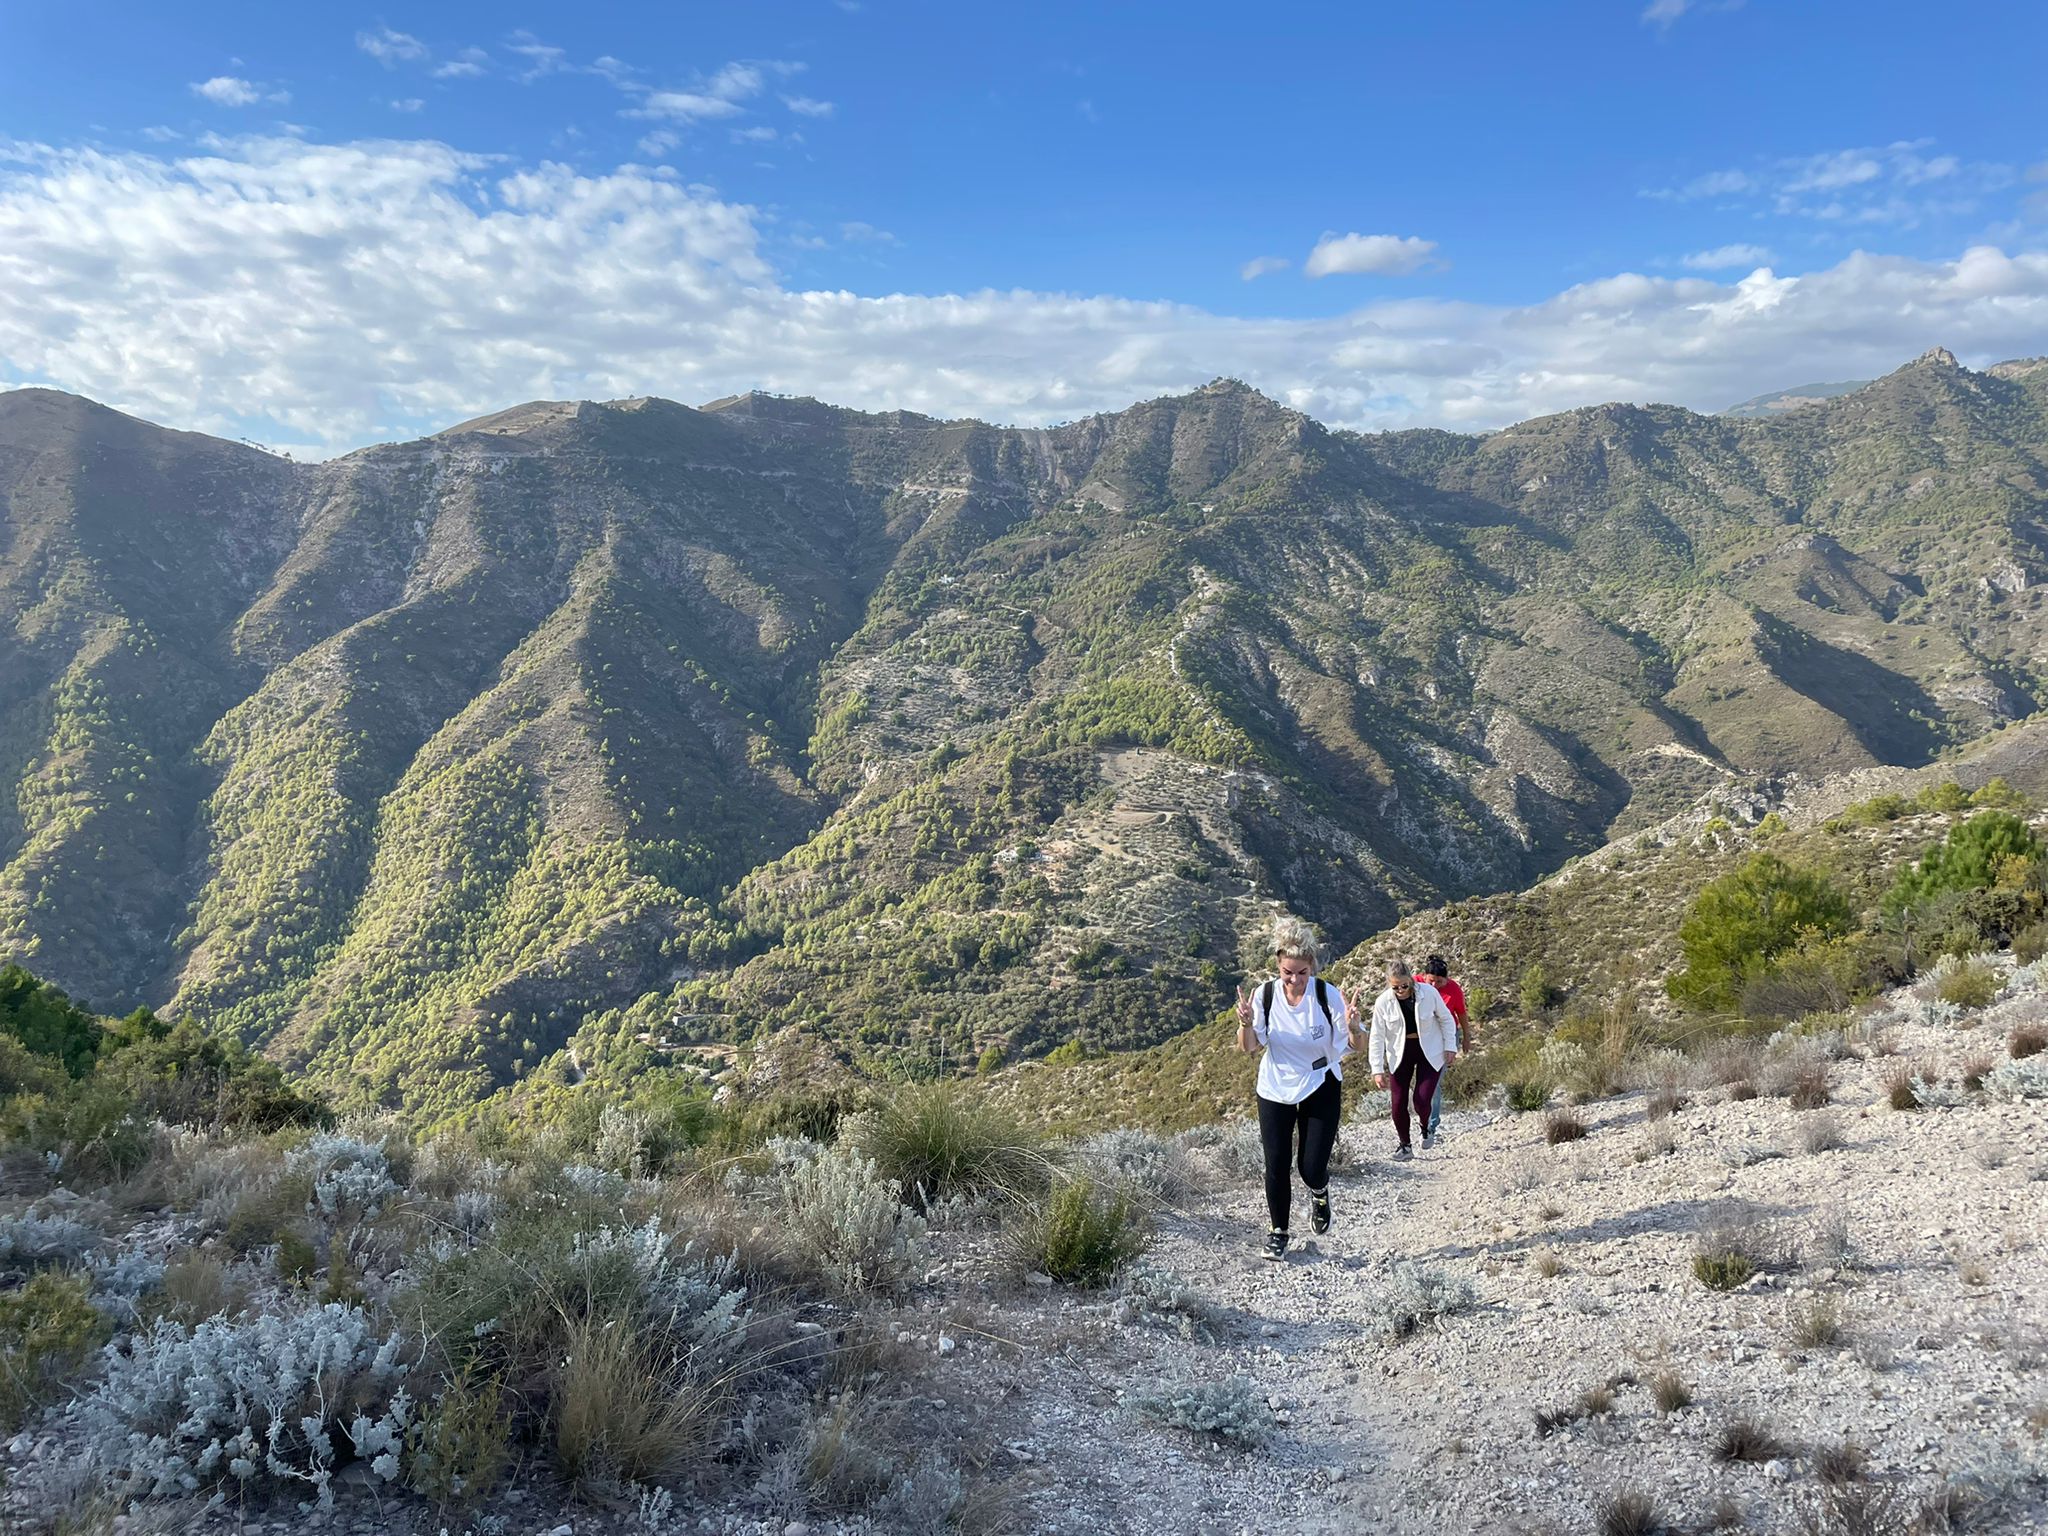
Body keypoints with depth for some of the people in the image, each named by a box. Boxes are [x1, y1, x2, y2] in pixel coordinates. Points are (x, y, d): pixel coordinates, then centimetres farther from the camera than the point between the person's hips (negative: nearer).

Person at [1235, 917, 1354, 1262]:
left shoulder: (1327, 994, -18)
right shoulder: (1265, 995, -14)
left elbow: (1354, 1046, -12)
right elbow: (1249, 1049, -7)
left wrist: (1351, 1028, -35)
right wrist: (1246, 1024, -27)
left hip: (1321, 1089, -1)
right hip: (1275, 1089, 1)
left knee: (1311, 1168, -3)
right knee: (1277, 1166, 2)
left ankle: (1319, 1191, 35)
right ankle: (1278, 1232, 23)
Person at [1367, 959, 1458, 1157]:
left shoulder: (1429, 993, -17)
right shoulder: (1383, 1002, -14)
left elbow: (1446, 1019, 0)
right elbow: (1376, 1037, -9)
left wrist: (1450, 1046, -3)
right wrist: (1377, 1070, -11)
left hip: (1429, 1052, -1)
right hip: (1400, 1054, 2)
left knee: (1422, 1100, -12)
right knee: (1398, 1103, -1)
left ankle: (1426, 1129, 23)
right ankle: (1404, 1145, 22)